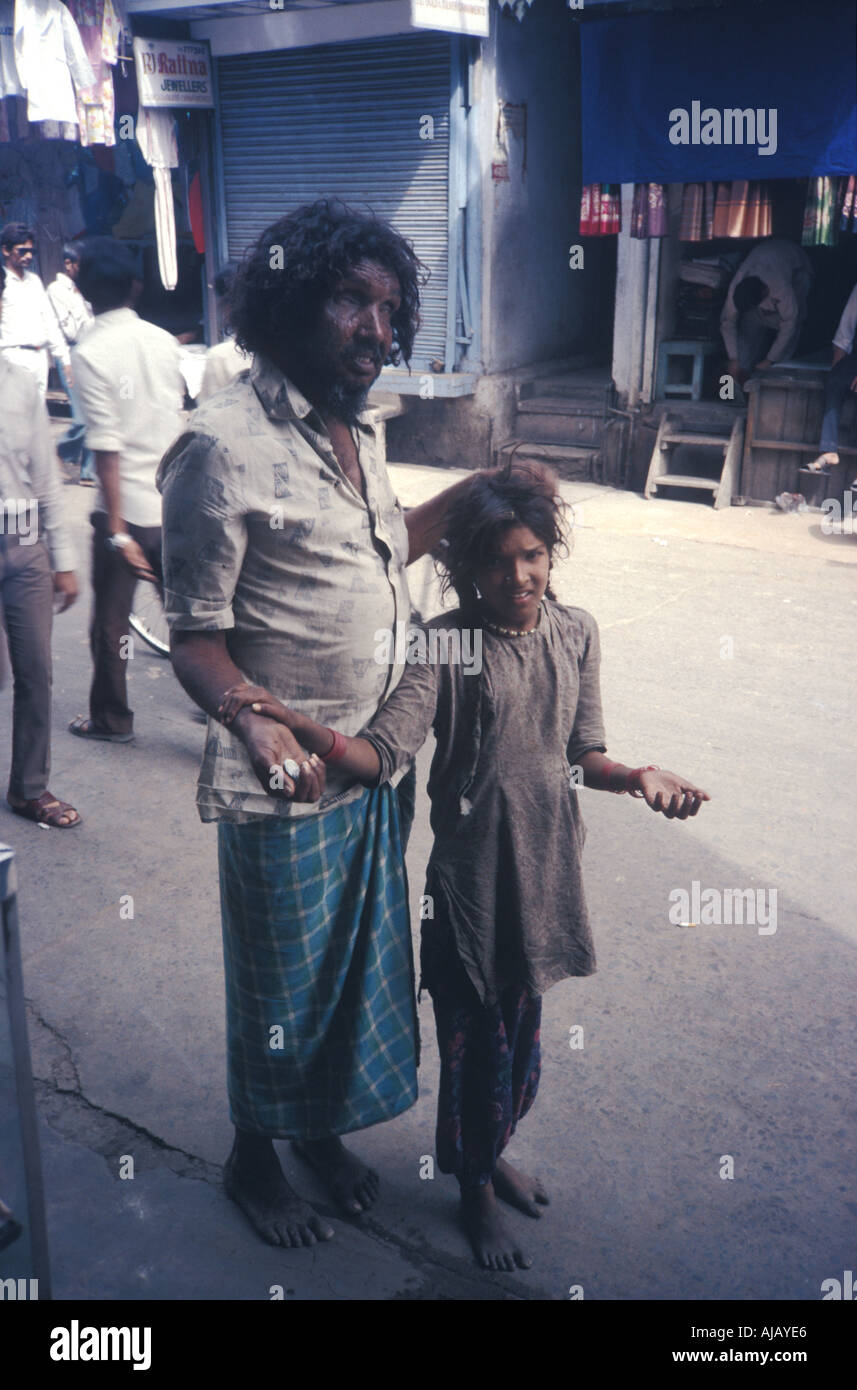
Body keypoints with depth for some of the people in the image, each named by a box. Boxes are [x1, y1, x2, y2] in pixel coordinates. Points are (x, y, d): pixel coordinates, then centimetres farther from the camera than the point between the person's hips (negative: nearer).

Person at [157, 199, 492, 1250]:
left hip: (374, 763, 8)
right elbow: (195, 636, -19)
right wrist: (253, 719, -37)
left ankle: (320, 1128, 46)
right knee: (280, 986, 12)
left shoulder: (359, 428, 7)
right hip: (284, 782, -7)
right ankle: (252, 1158, 38)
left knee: (358, 964, 21)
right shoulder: (224, 444, -19)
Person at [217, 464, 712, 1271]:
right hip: (472, 869, -4)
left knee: (522, 1026, 19)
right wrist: (294, 725, -40)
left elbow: (581, 752, 7)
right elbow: (384, 752, -24)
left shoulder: (576, 633, 0)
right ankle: (476, 1190, 34)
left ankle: (494, 1151, 46)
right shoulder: (445, 643, -13)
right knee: (474, 1032, 9)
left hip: (546, 864, 4)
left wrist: (637, 778, -12)